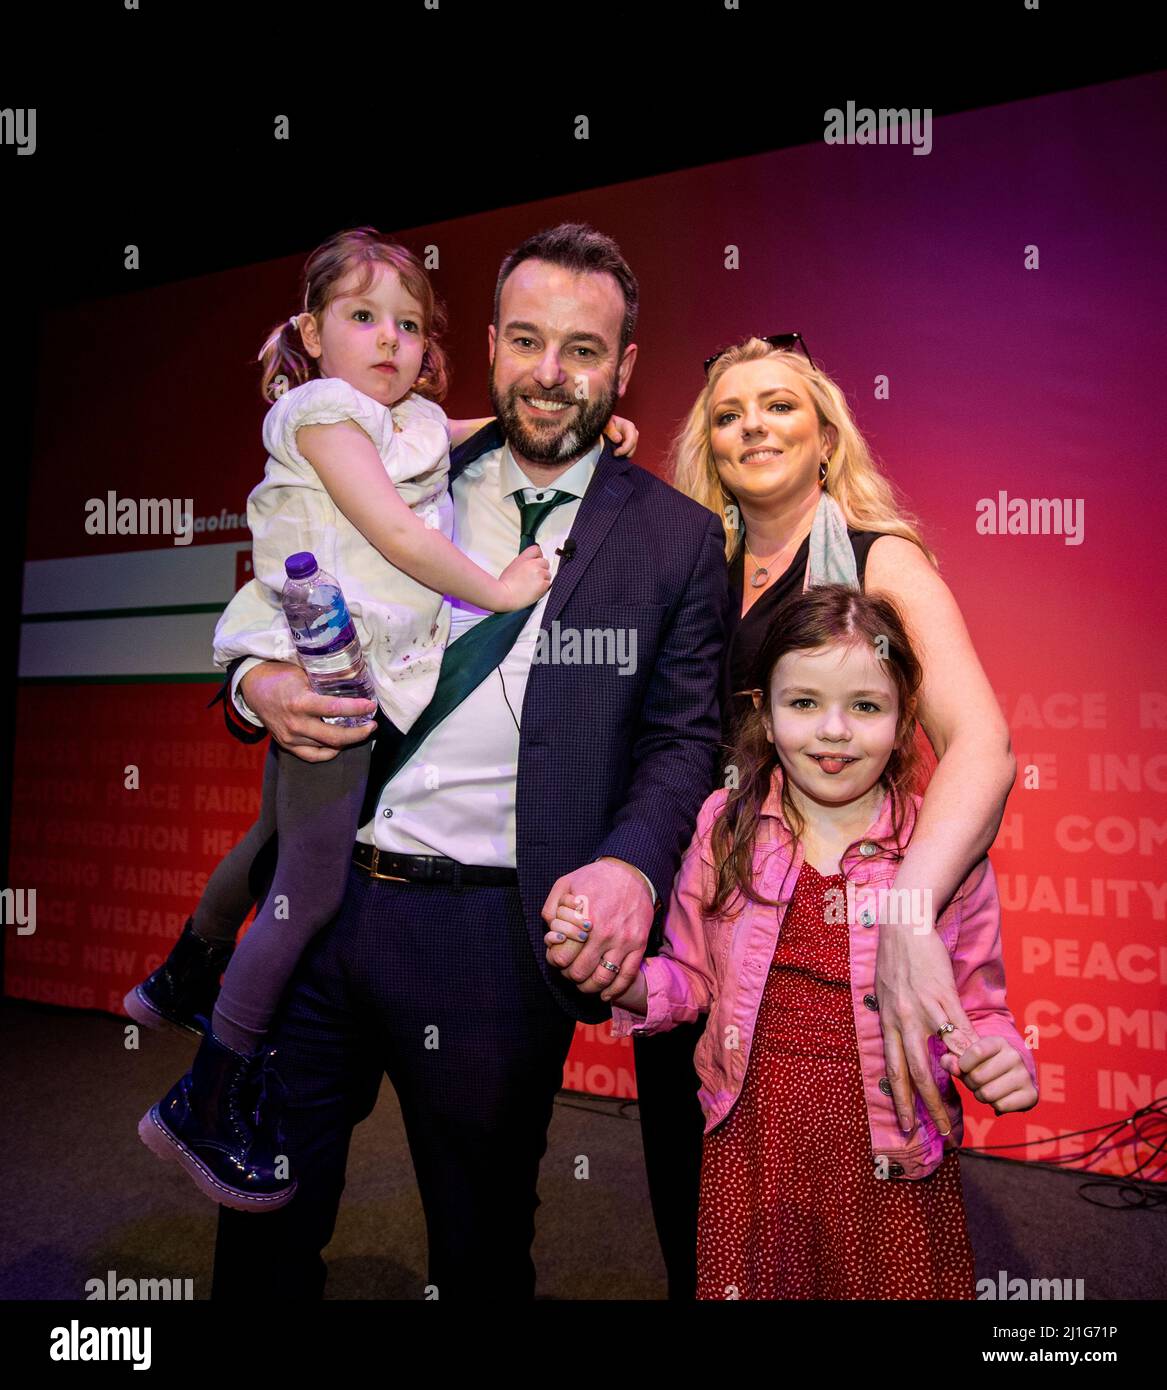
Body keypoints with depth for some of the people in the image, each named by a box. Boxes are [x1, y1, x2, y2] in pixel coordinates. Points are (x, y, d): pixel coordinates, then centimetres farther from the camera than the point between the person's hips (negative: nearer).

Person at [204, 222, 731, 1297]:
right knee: (265, 1217, 19)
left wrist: (633, 863, -20)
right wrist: (259, 683, -8)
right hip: (322, 899, 3)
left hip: (494, 935, -2)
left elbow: (682, 736, -1)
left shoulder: (678, 538, 1)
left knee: (480, 1248, 17)